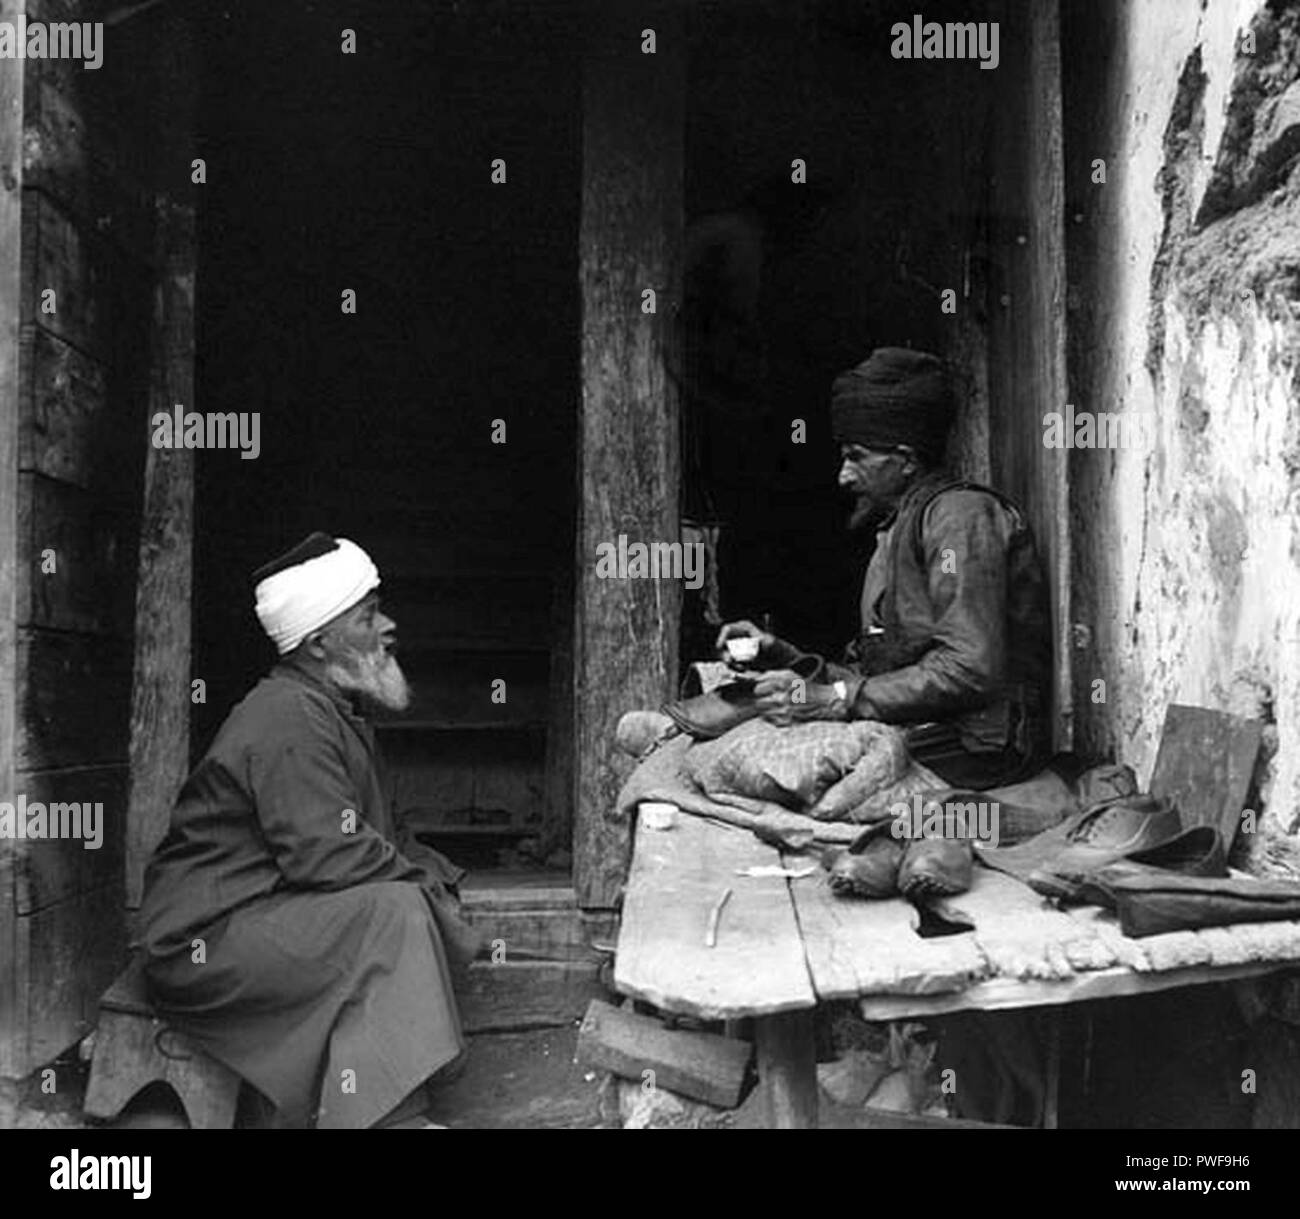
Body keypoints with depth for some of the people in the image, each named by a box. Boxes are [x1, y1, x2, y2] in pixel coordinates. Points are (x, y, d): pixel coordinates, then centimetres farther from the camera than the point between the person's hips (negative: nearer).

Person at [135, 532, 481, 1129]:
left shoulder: (332, 711, 15)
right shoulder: (289, 716, -19)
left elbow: (379, 840, 19)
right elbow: (328, 857, -27)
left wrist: (437, 874, 1)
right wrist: (427, 887, -15)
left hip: (268, 916, 11)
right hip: (207, 939, -11)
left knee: (422, 894, 1)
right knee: (395, 912, -26)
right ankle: (387, 1115, -24)